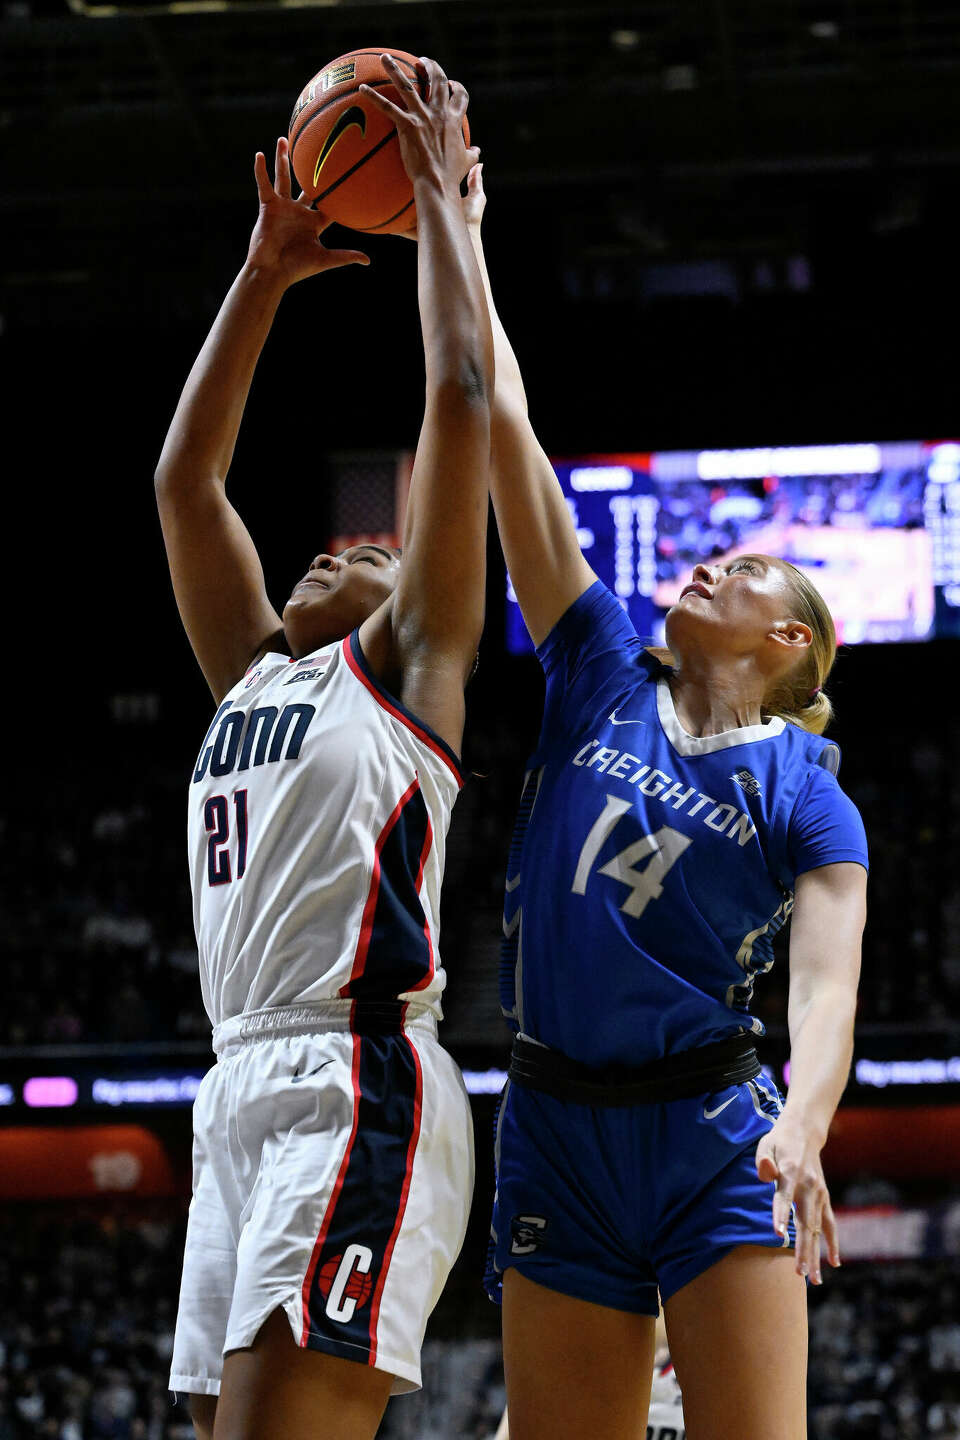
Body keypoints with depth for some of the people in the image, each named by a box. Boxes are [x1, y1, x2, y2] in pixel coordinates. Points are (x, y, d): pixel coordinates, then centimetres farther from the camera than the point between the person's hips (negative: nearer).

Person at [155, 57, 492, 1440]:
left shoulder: (406, 661, 9)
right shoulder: (255, 675, 27)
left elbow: (460, 400, 3)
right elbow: (184, 478, 29)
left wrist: (440, 194, 11)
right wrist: (266, 274, 29)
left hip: (358, 1083, -8)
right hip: (241, 1093, 8)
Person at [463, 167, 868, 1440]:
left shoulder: (809, 798, 3)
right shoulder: (603, 681, 10)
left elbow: (828, 986, -12)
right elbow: (501, 426, 8)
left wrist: (802, 1132, -32)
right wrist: (455, 234, 6)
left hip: (716, 1142, -3)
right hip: (558, 1139, 3)